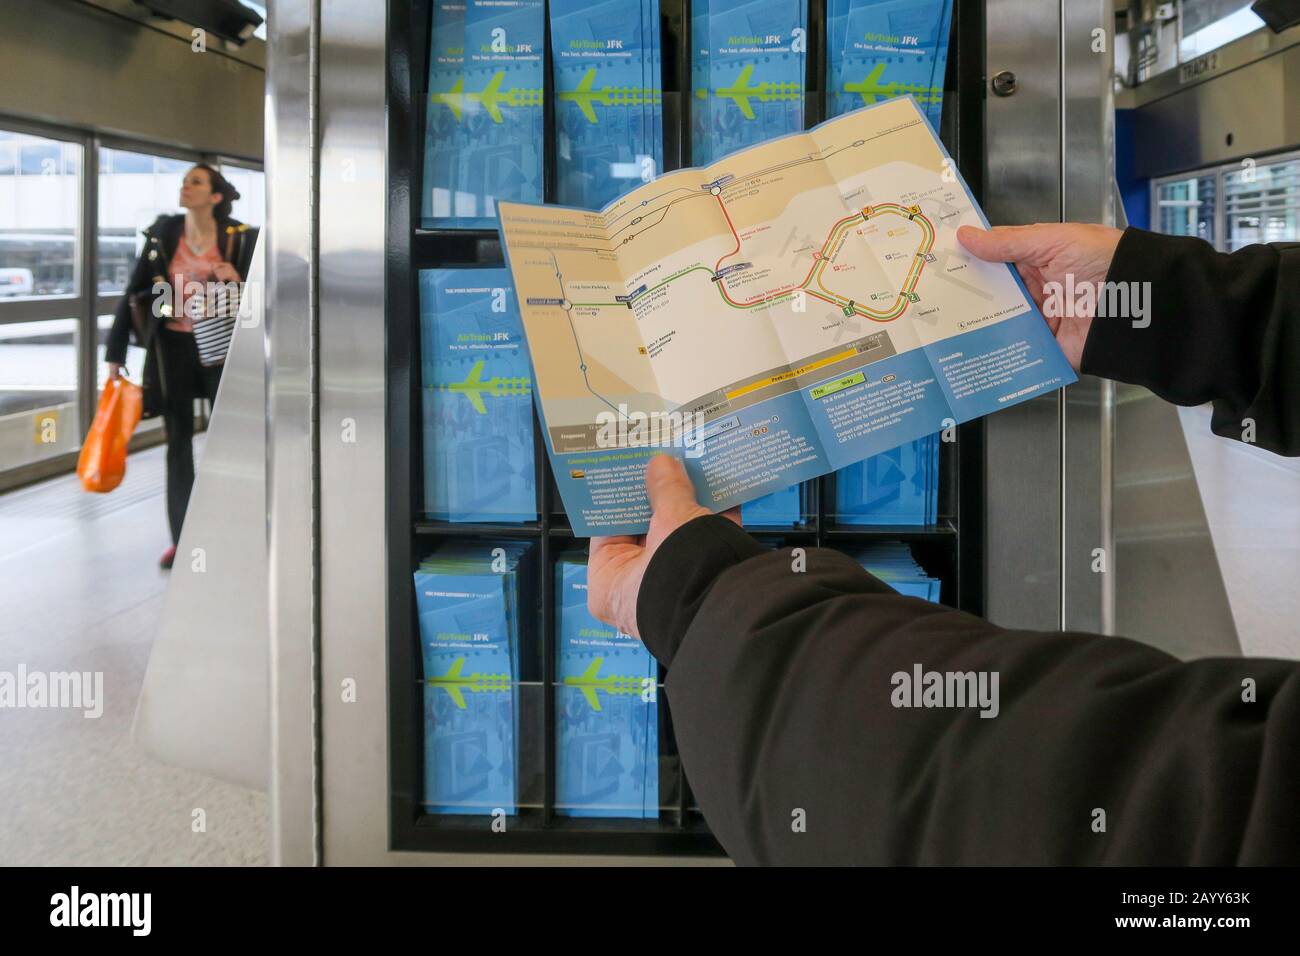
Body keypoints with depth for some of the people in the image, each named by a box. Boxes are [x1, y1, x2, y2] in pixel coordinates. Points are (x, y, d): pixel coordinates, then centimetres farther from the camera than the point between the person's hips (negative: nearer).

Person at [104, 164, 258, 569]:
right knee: (179, 441, 6)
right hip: (171, 346, 1)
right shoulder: (163, 233, -1)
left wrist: (238, 281, -21)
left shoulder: (239, 238, -6)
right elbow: (134, 293, 2)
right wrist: (115, 352, 1)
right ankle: (181, 539, 14)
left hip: (219, 346, -1)